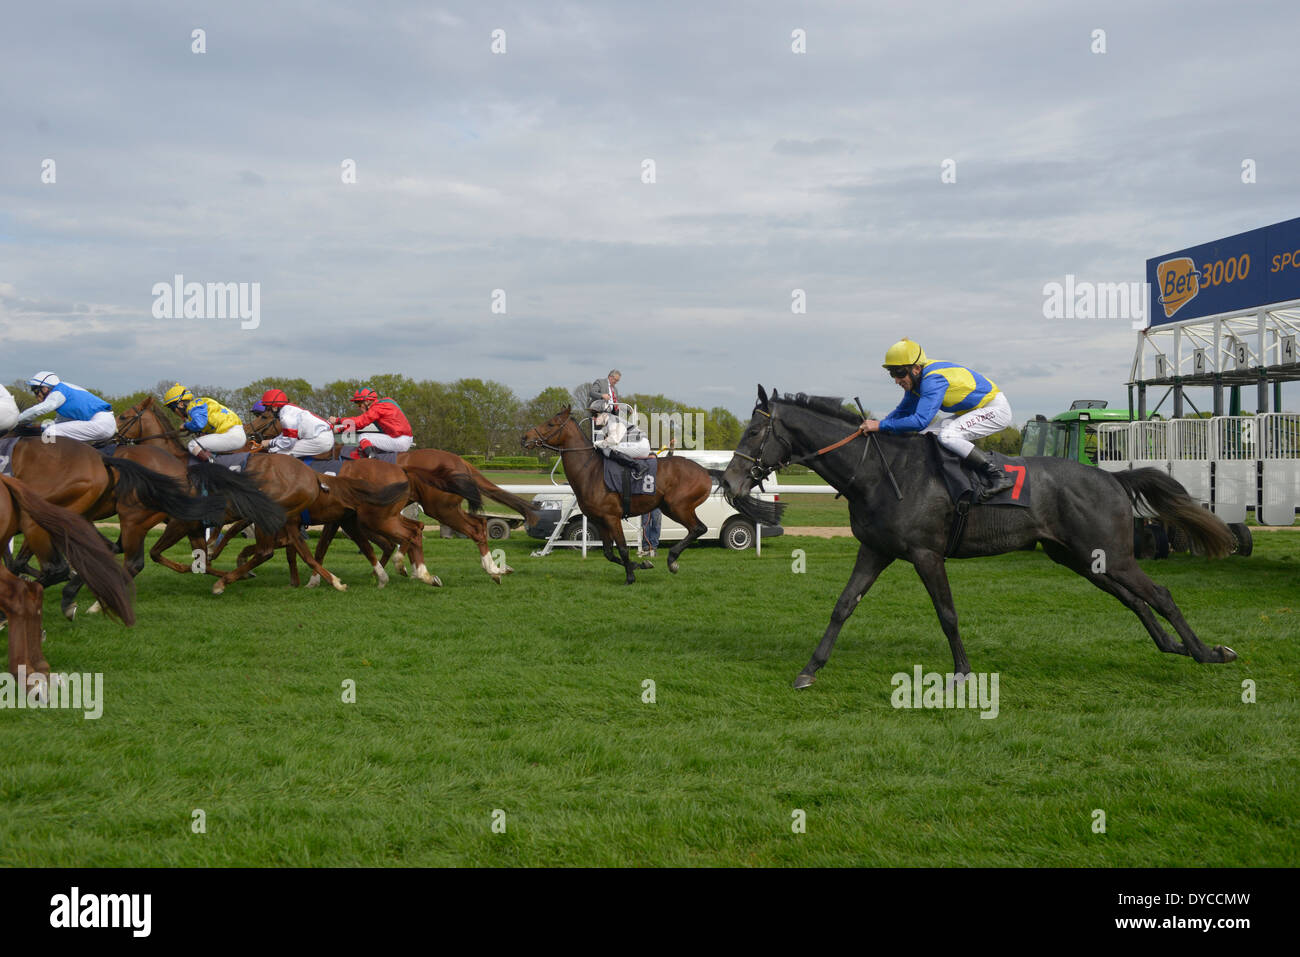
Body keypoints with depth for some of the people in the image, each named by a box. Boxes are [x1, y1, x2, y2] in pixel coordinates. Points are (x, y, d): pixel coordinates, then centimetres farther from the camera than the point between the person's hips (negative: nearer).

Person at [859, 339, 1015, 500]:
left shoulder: (933, 380, -29)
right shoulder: (917, 379, 0)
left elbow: (920, 420, -39)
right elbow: (904, 411, 12)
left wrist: (881, 426, -37)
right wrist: (873, 424, -4)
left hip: (996, 410, -10)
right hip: (972, 411, 10)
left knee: (947, 436, -28)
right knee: (927, 433, 4)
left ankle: (999, 477, -23)